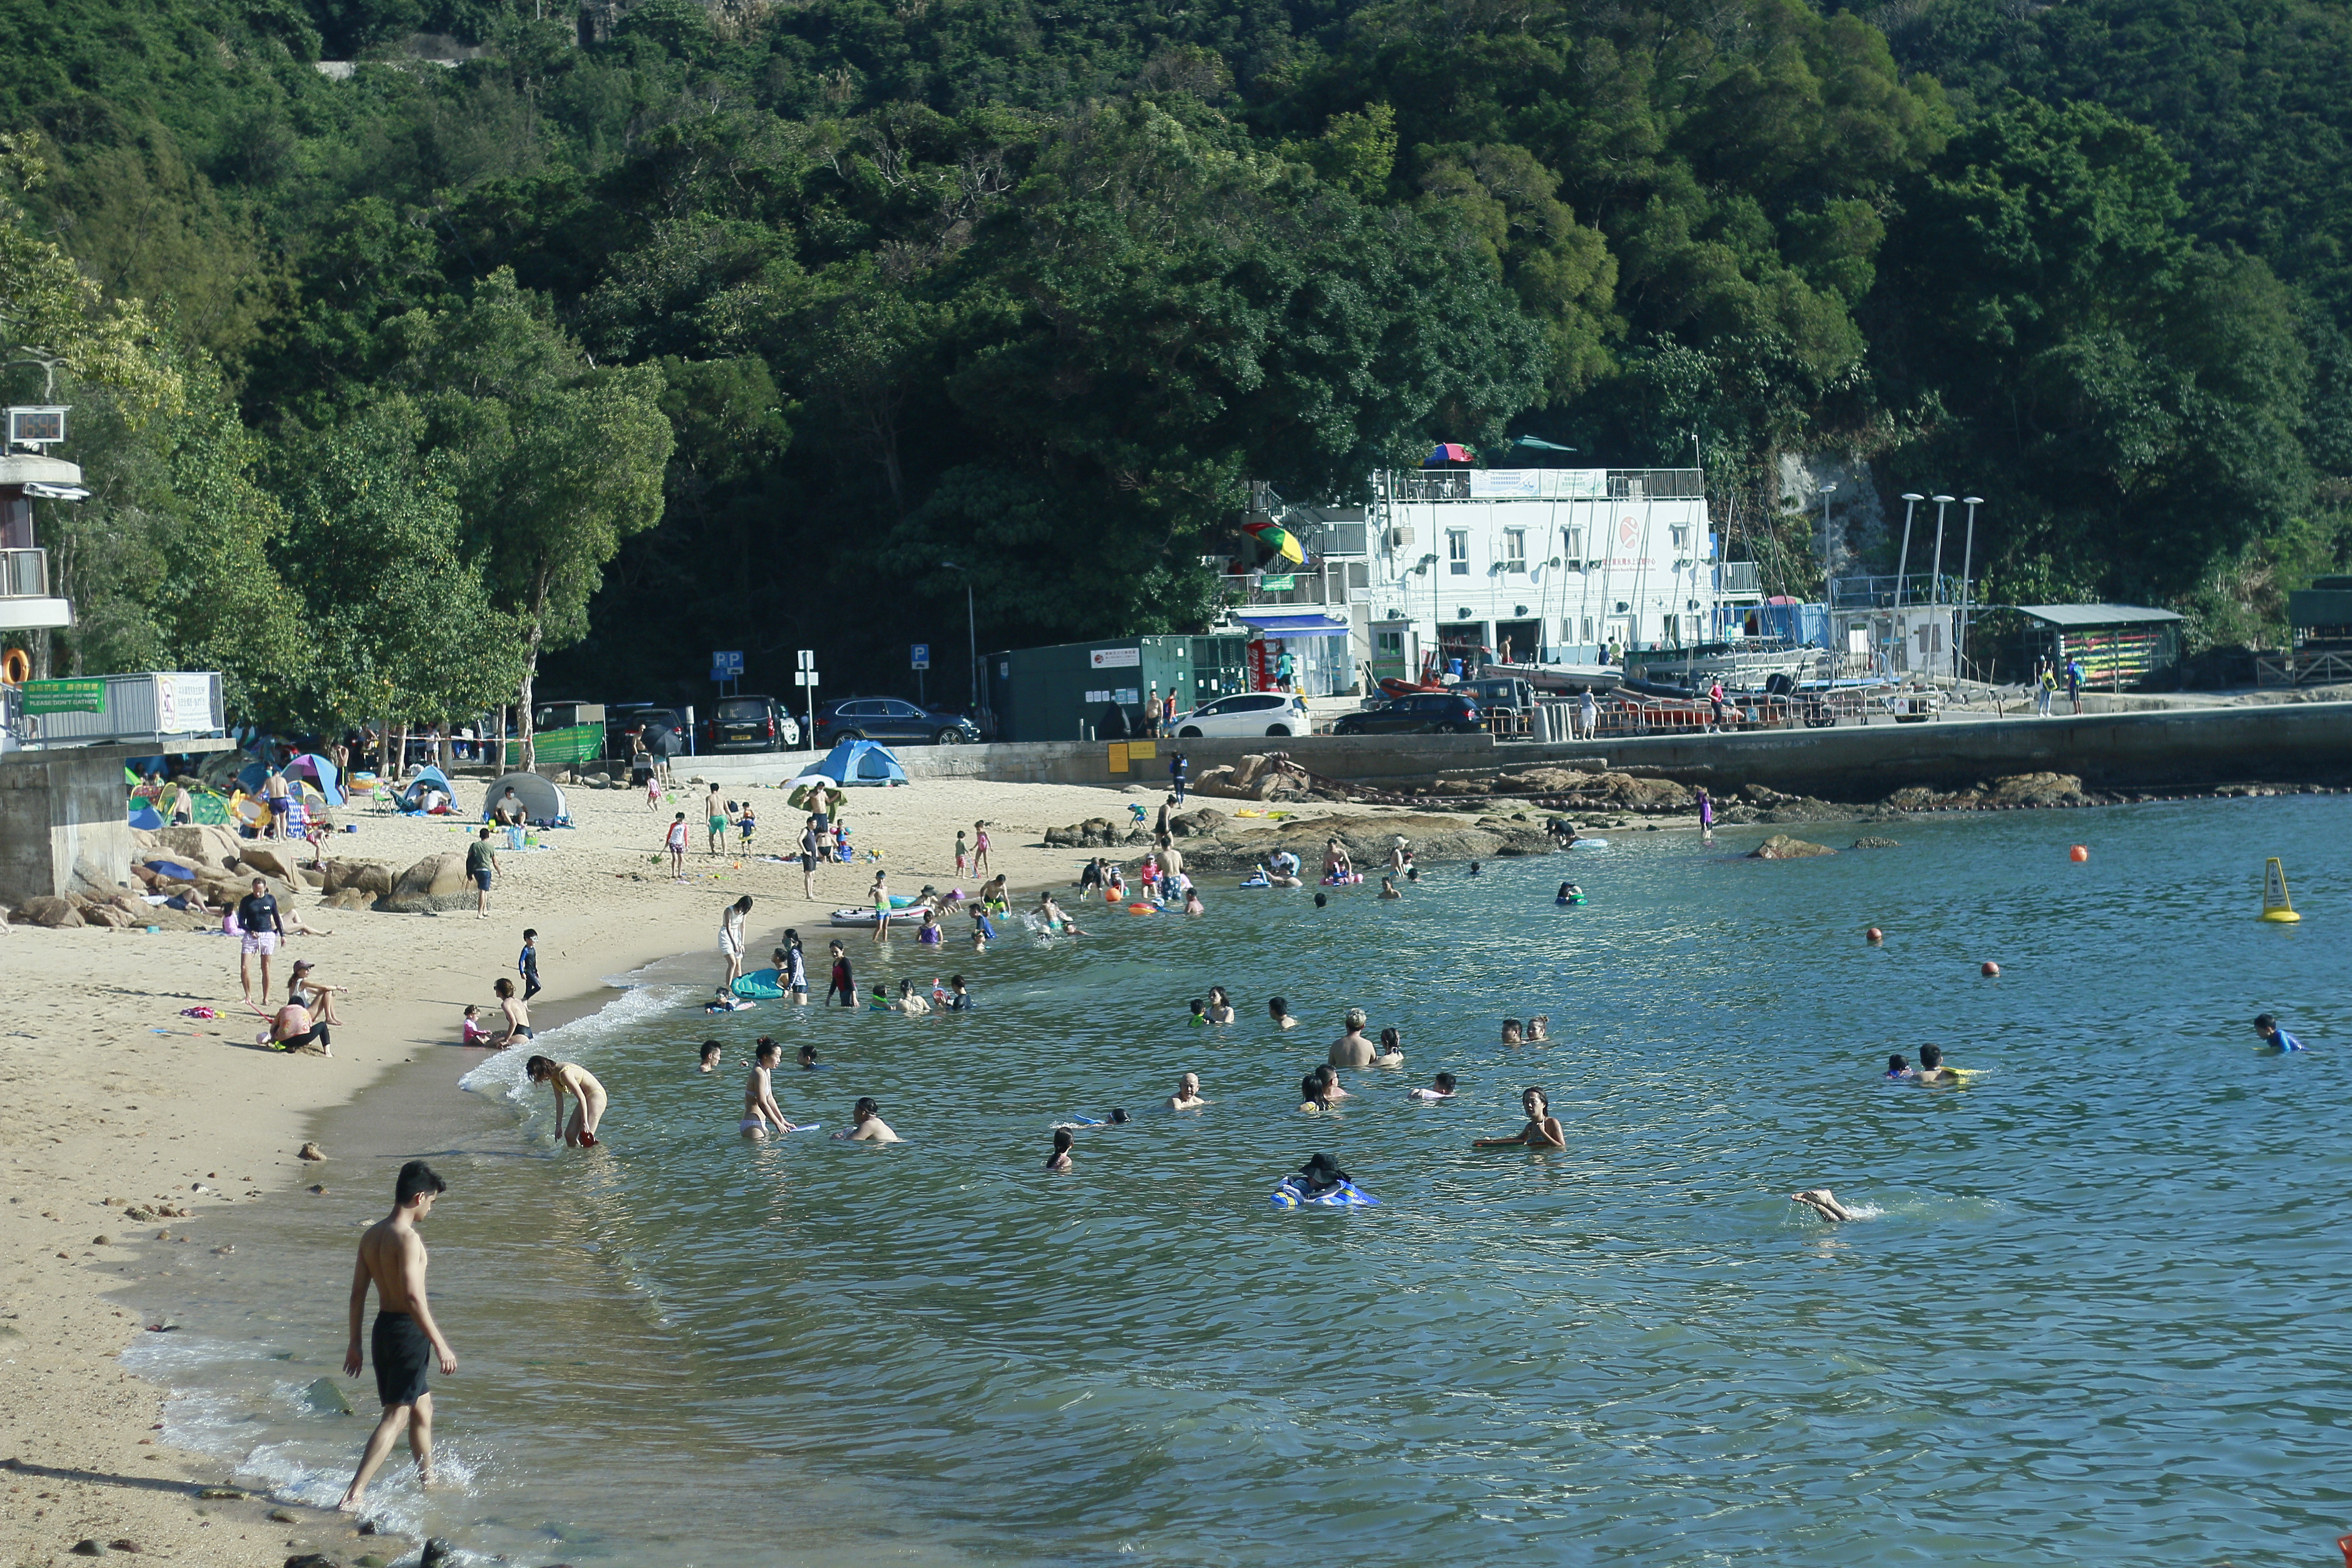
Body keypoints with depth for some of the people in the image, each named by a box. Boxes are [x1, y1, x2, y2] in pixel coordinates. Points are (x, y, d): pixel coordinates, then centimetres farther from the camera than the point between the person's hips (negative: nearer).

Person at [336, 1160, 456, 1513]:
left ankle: (428, 1480, 37)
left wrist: (355, 1344, 18)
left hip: (383, 1327, 9)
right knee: (397, 1416, -6)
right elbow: (413, 1296, -25)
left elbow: (358, 1293, 11)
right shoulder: (408, 1238, -18)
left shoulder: (371, 1235, 7)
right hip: (408, 1330, -9)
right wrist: (440, 1345, -23)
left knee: (422, 1407, 24)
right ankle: (353, 1495, -12)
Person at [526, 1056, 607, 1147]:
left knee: (586, 1138, -18)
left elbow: (582, 1098, -26)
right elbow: (559, 1101, 12)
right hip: (586, 1098, 10)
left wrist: (585, 1123, -27)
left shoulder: (565, 1073, -25)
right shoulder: (554, 1076, 3)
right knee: (569, 1135, 5)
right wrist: (558, 1125, 13)